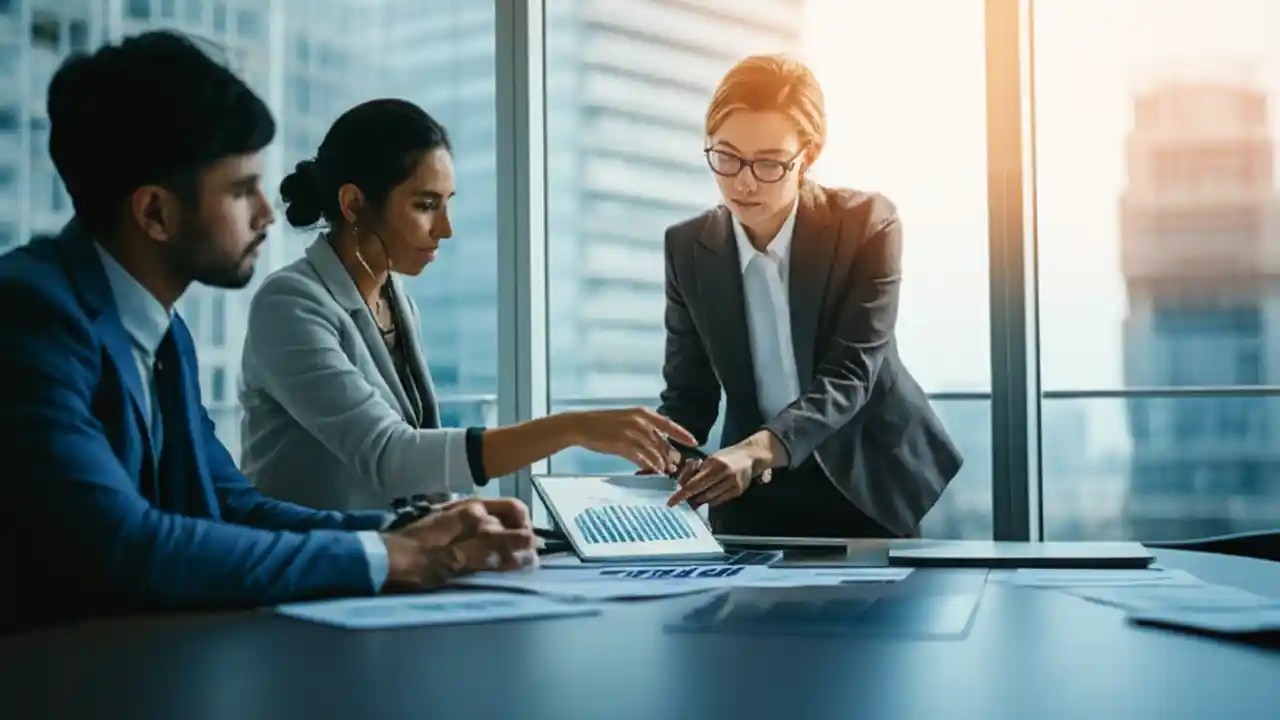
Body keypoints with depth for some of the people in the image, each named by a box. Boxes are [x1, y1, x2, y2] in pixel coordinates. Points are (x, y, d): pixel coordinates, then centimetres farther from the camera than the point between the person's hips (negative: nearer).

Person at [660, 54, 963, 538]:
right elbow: (687, 393, 0)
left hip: (874, 480, -2)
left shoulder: (867, 224, -14)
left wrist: (759, 449, -39)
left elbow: (850, 373, -22)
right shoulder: (689, 247, -4)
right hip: (756, 496, 2)